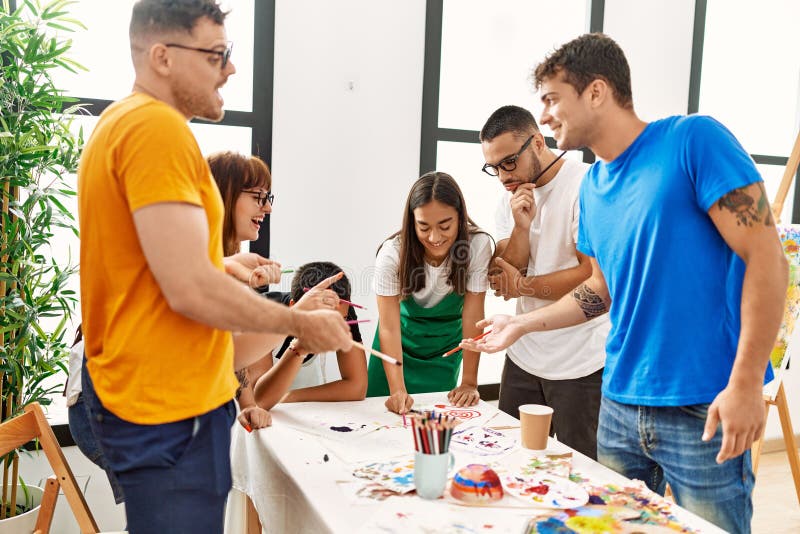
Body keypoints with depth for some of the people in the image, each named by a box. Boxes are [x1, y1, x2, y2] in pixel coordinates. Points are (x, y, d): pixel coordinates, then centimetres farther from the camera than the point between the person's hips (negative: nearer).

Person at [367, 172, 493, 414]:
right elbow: (388, 327, -27)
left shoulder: (478, 246, -26)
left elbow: (472, 317, -22)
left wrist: (469, 383, -23)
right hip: (402, 342, 0)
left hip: (445, 347, 1)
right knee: (389, 411, 6)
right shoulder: (392, 253, -27)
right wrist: (397, 390, -37)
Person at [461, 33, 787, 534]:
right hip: (621, 405, 6)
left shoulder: (693, 140, -11)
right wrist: (522, 324, 14)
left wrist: (745, 384, -17)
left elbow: (766, 258, -14)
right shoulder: (593, 187, 10)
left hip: (702, 411, -6)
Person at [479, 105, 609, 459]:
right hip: (523, 357, 6)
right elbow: (504, 280, 2)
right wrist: (521, 227, -14)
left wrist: (523, 287, -8)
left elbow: (595, 274, -18)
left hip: (581, 363, -6)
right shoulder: (510, 200, 8)